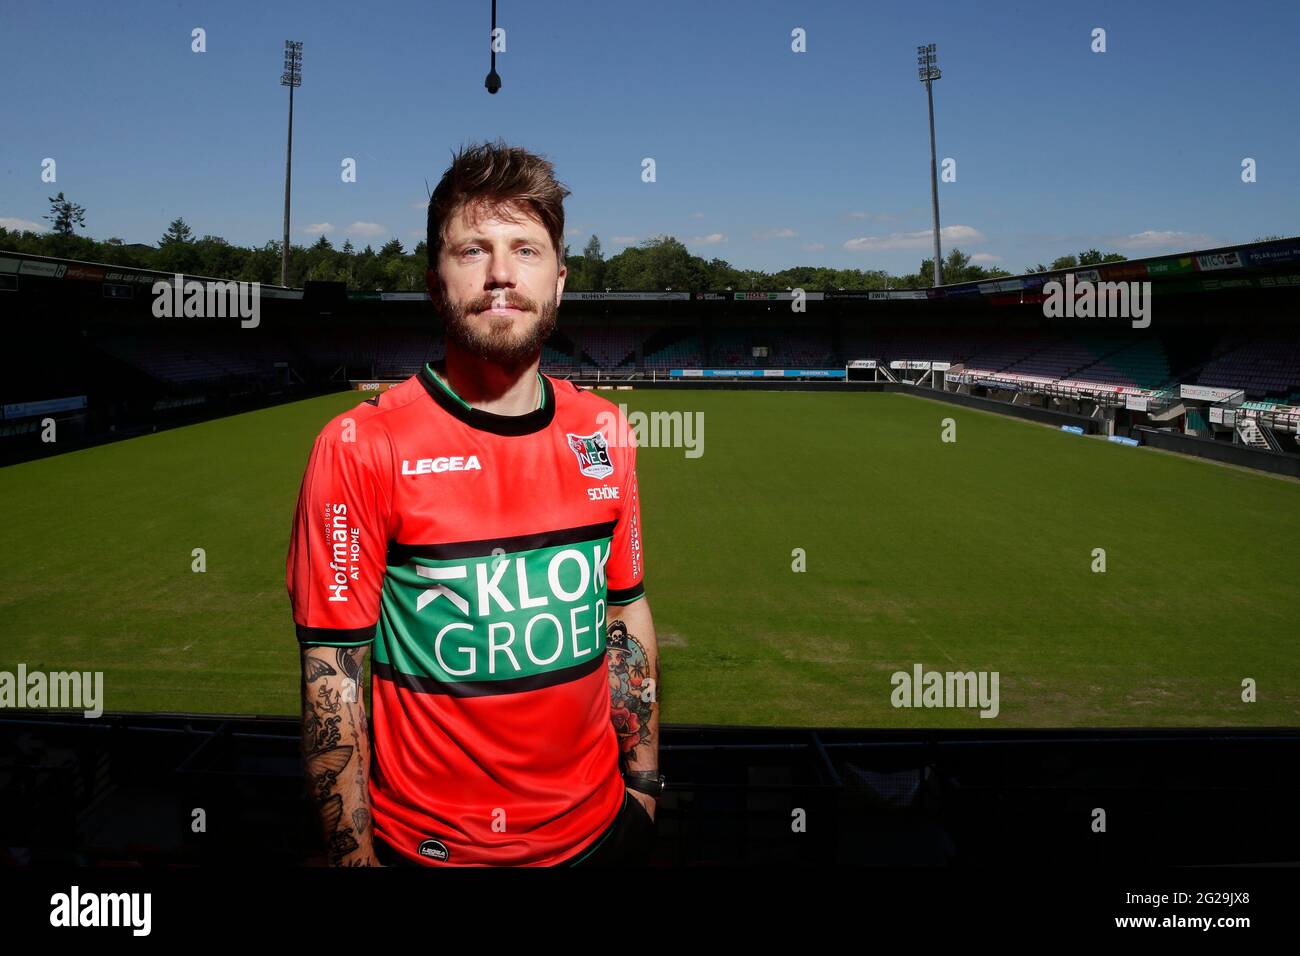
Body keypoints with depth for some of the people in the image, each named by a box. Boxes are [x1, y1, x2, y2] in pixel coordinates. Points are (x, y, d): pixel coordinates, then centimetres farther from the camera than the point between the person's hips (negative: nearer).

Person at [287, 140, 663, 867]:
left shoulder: (605, 433, -2)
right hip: (430, 845, -3)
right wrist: (354, 856, -11)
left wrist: (644, 783, 6)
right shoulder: (360, 446, -15)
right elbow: (334, 677, -12)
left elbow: (628, 615, 5)